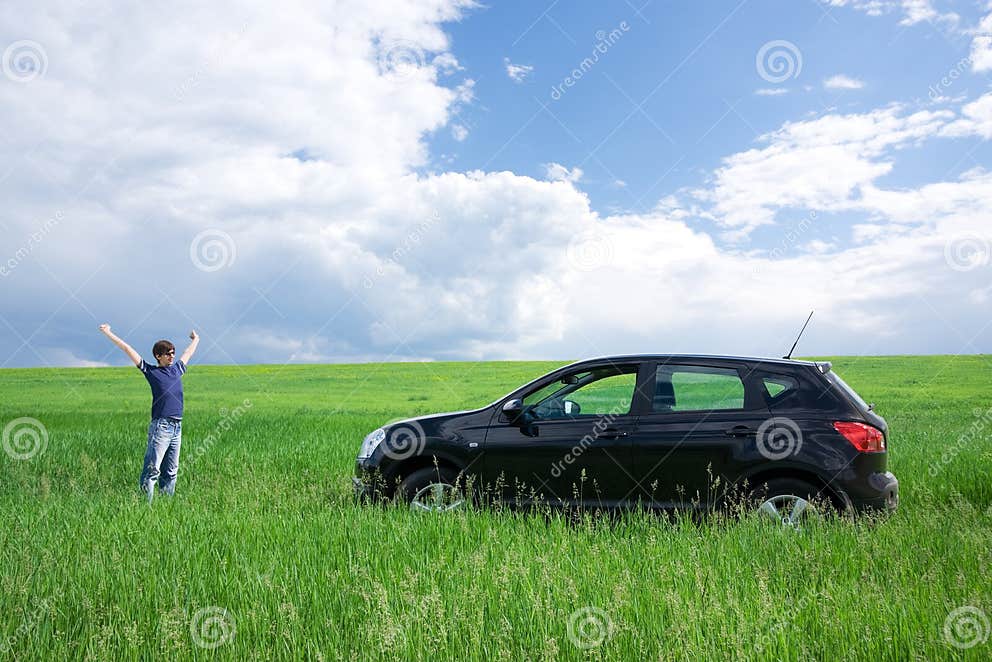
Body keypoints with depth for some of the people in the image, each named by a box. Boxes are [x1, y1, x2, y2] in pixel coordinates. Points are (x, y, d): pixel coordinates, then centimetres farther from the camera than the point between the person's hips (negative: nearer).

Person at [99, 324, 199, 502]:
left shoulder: (177, 369, 16)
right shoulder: (151, 371, 4)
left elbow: (188, 353, 36)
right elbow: (128, 349, 6)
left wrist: (196, 339, 51)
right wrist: (108, 333, 9)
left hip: (177, 427, 6)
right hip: (160, 426, -5)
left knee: (171, 471, 10)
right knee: (153, 469, -9)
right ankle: (146, 503, -9)